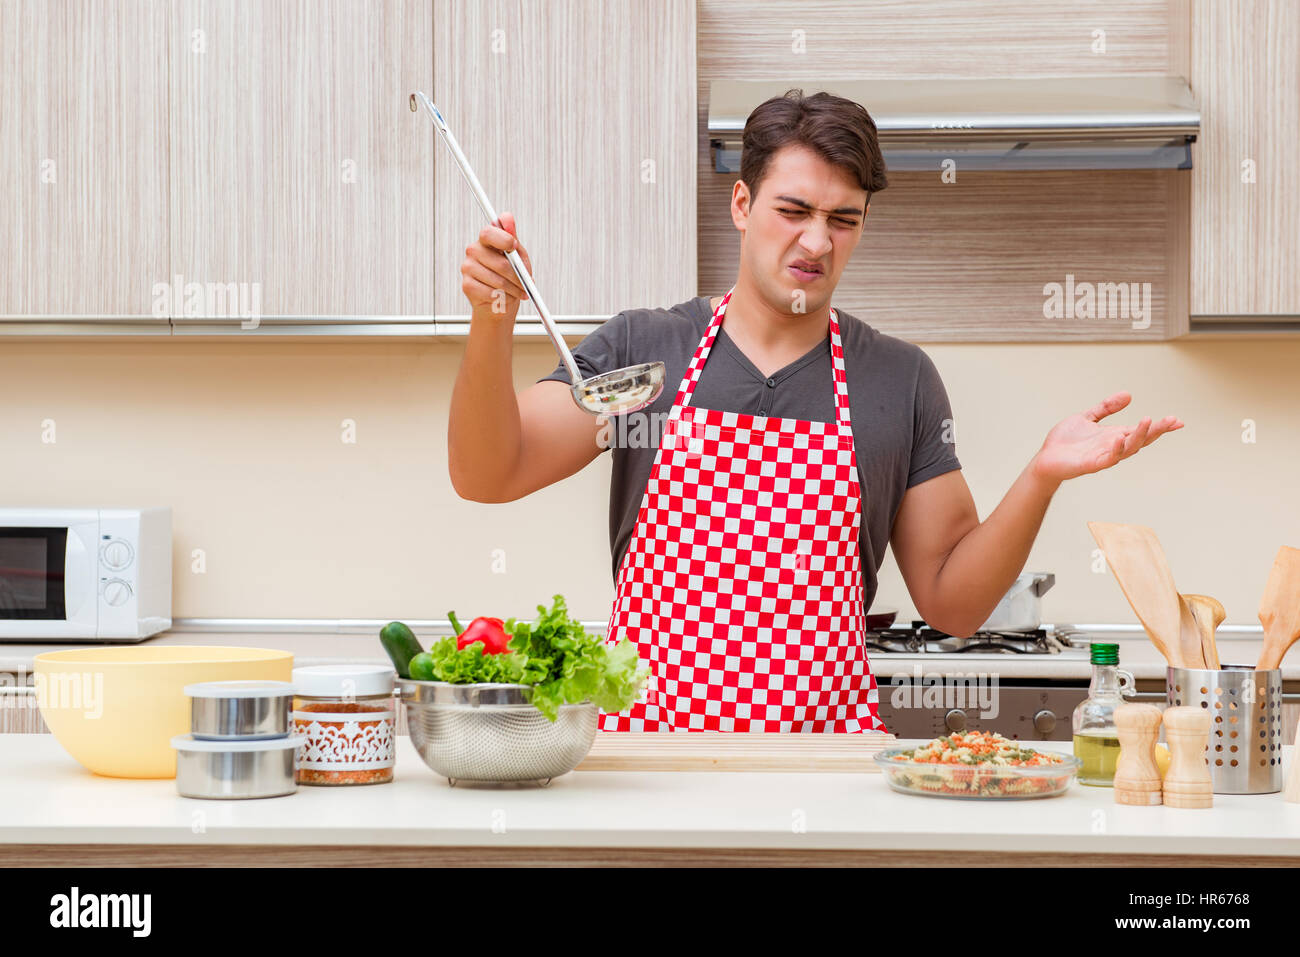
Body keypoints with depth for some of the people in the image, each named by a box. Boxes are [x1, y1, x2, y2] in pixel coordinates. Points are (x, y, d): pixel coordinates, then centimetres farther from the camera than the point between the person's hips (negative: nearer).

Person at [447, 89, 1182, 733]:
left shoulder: (901, 381, 10)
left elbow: (952, 603, 10)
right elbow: (487, 477, 1)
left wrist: (1040, 479, -4)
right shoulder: (642, 348, 8)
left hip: (825, 740, 1)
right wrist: (493, 327, -14)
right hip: (647, 735, -1)